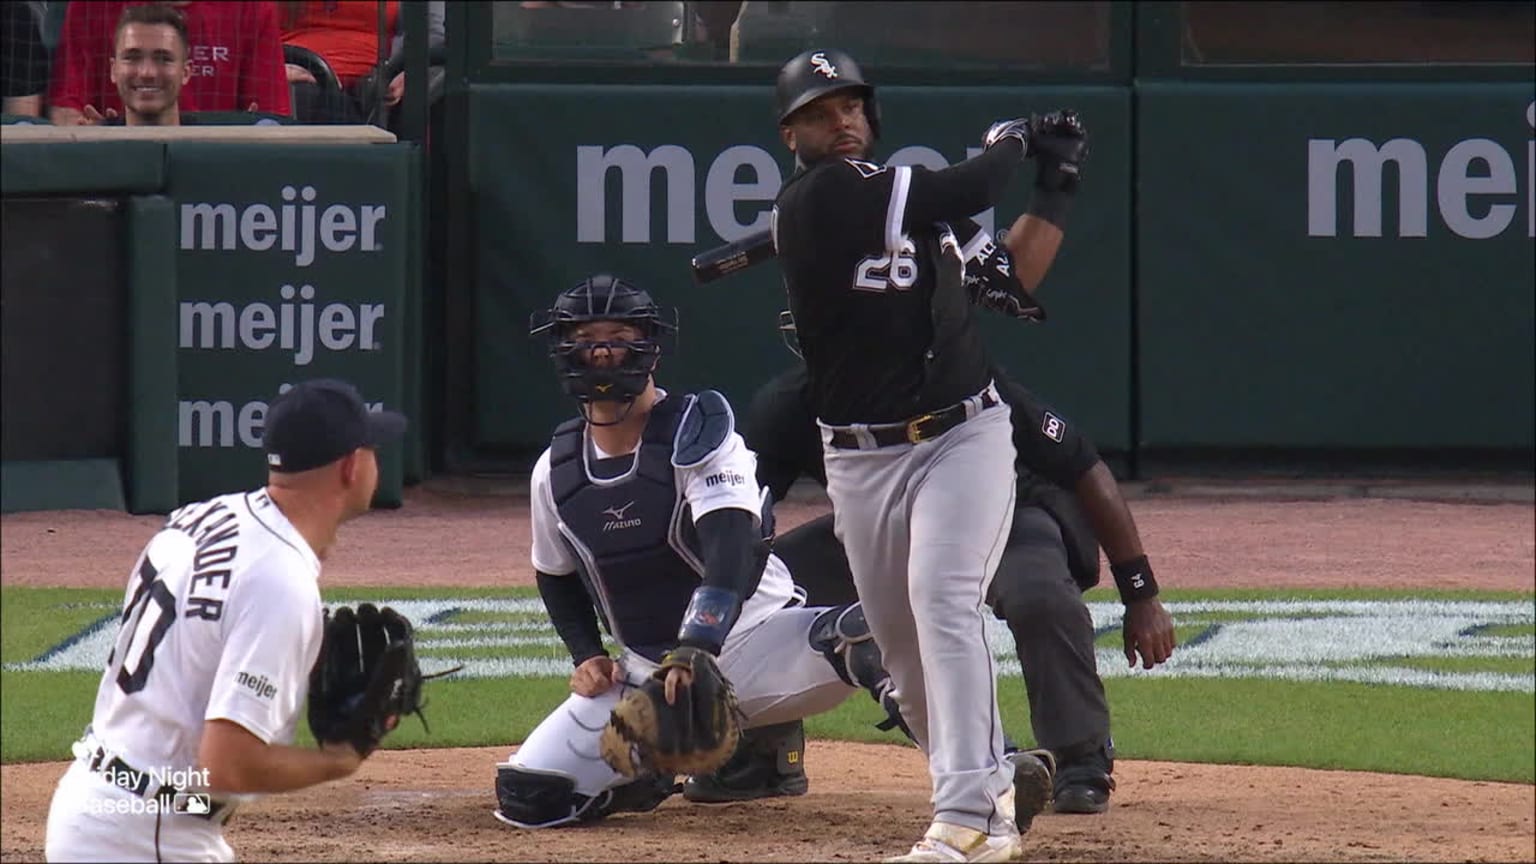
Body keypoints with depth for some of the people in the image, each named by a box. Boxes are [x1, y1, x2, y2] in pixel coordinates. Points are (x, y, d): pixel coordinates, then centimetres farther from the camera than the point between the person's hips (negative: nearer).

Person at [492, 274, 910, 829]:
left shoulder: (697, 432, -13)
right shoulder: (556, 470, 3)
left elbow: (731, 552, -28)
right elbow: (557, 578, 21)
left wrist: (697, 652, -43)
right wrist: (586, 657, 3)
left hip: (745, 637, -6)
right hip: (646, 673, 6)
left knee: (859, 635, -38)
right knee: (527, 794, -8)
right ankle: (661, 766, 16)